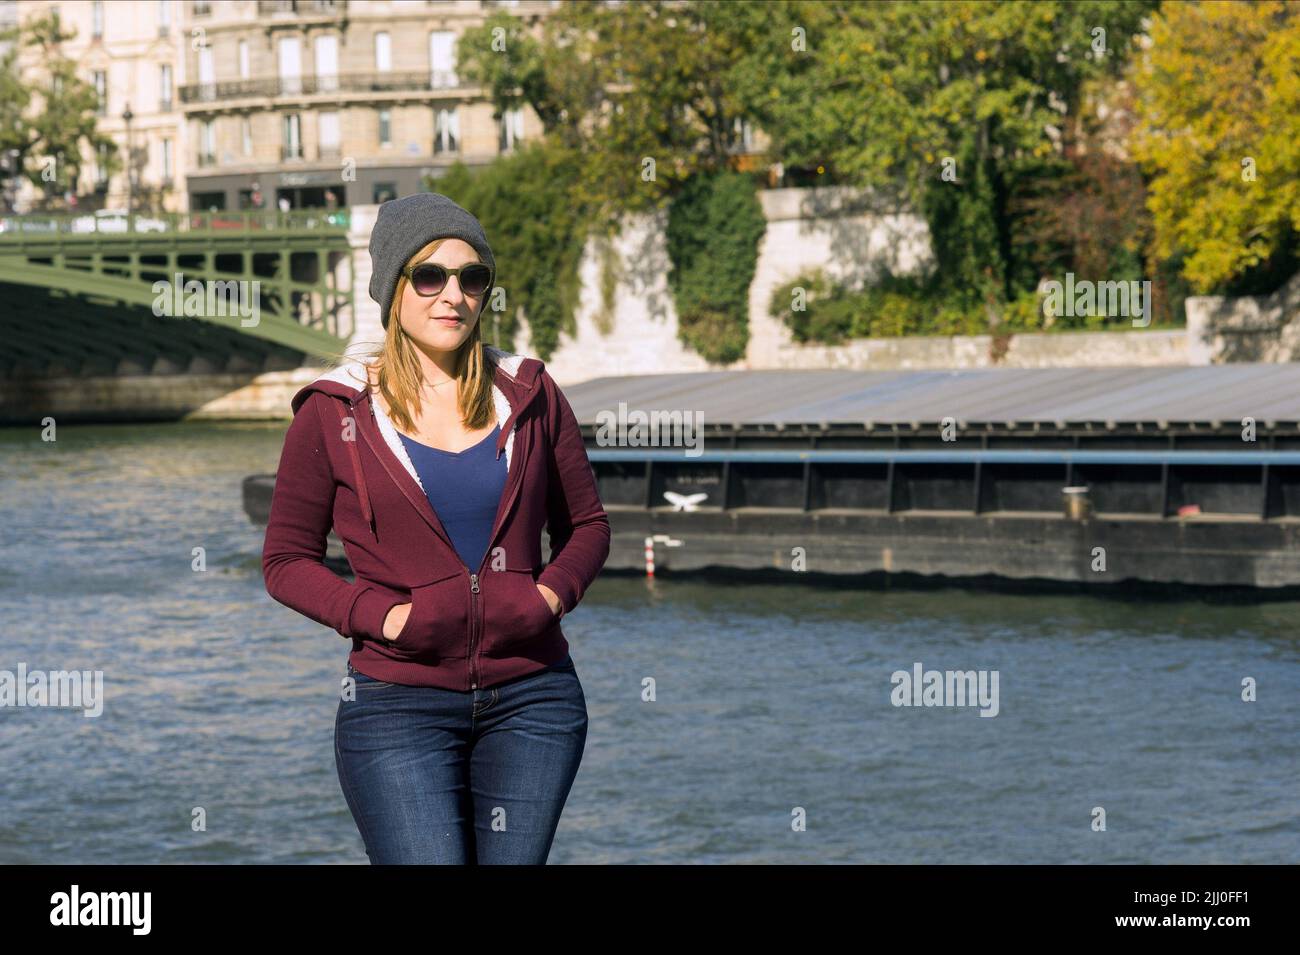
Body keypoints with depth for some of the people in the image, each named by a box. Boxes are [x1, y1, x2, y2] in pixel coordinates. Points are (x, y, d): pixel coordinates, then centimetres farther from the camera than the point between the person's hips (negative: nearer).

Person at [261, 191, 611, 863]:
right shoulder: (336, 411, 0)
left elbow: (586, 524, 17)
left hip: (531, 698, 3)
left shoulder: (528, 395, 8)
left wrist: (551, 595, -4)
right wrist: (384, 616, -12)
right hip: (398, 705, -3)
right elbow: (286, 560, 3)